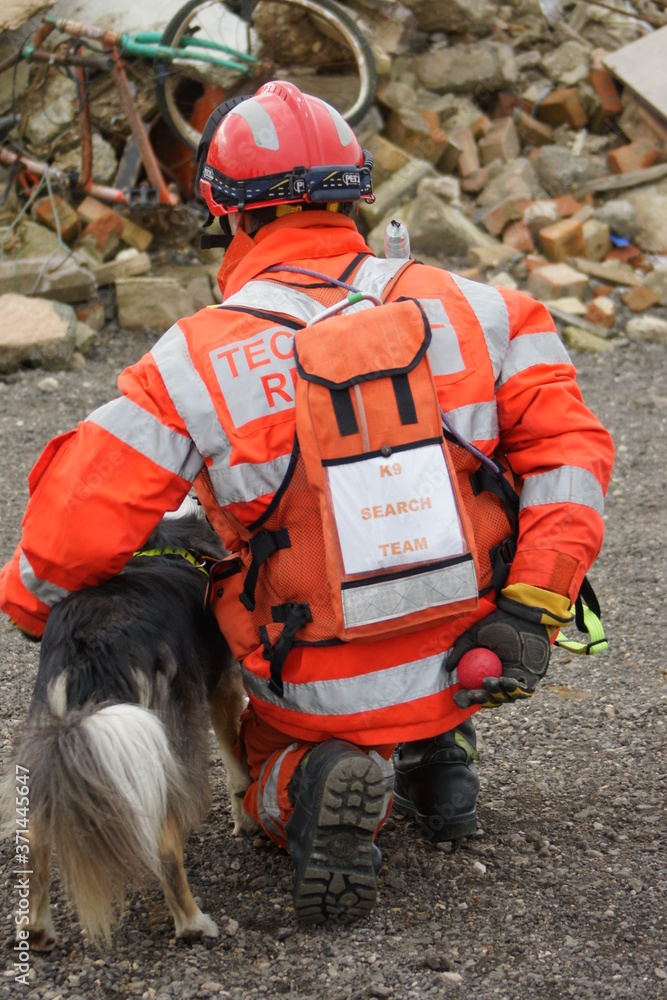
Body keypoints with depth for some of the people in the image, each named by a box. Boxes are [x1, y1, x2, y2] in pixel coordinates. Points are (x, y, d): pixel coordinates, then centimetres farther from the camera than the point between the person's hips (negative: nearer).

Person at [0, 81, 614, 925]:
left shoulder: (194, 361, -13)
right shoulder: (468, 309, -5)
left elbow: (77, 526, -13)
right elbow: (565, 440, -11)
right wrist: (533, 605, -10)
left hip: (324, 695, -4)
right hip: (474, 663, 4)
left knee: (272, 771, 29)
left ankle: (316, 788, -8)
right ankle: (436, 754, 16)